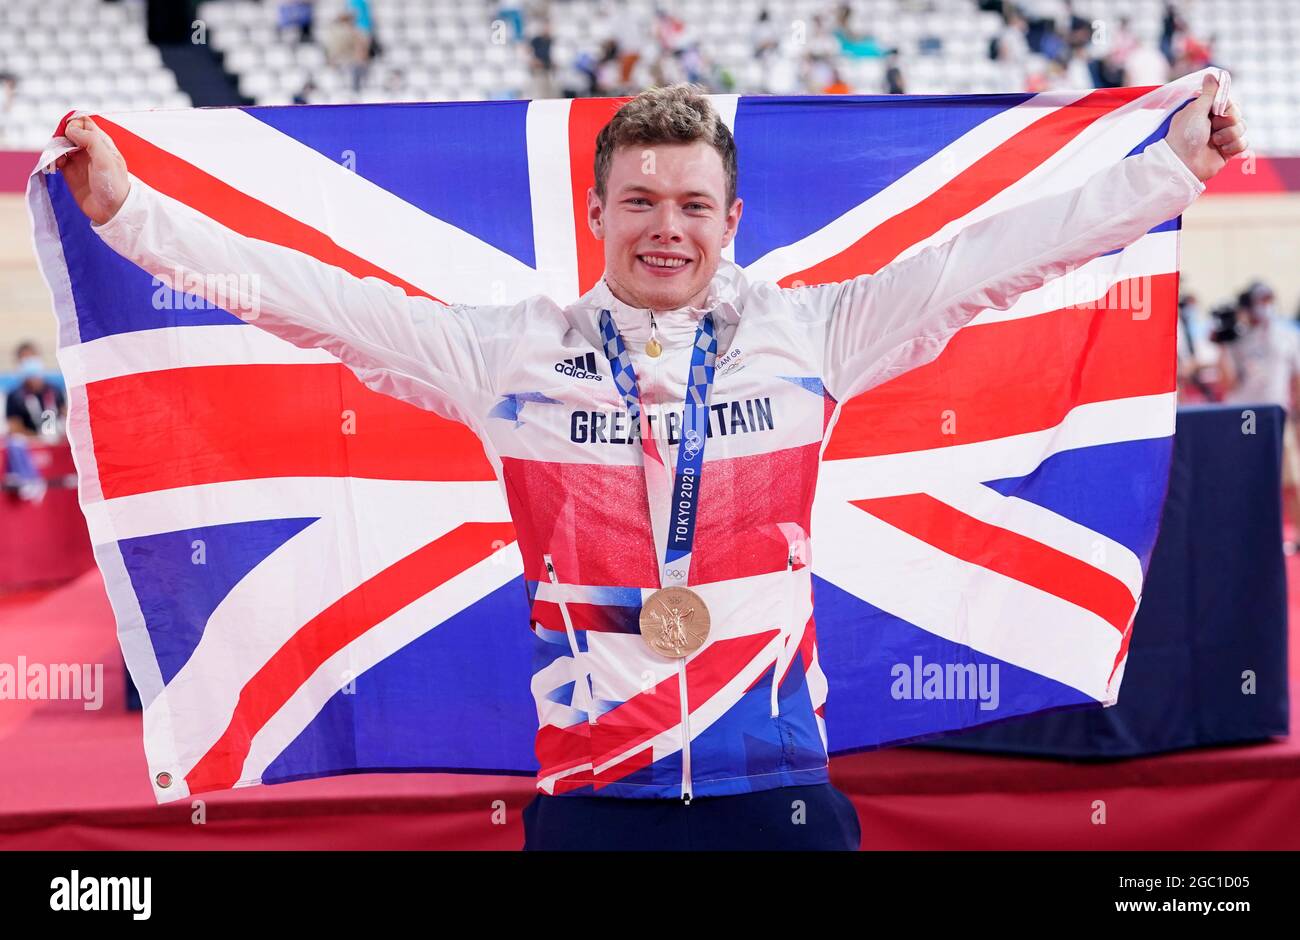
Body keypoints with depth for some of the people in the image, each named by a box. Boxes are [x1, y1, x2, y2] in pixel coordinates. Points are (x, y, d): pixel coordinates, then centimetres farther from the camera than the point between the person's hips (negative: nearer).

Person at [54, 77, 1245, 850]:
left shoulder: (807, 333, 4)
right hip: (592, 801, 0)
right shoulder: (512, 355, 3)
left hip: (779, 791, 1)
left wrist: (1170, 169, 3)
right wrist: (129, 209, -2)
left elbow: (985, 255, 5)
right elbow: (322, 298, 2)